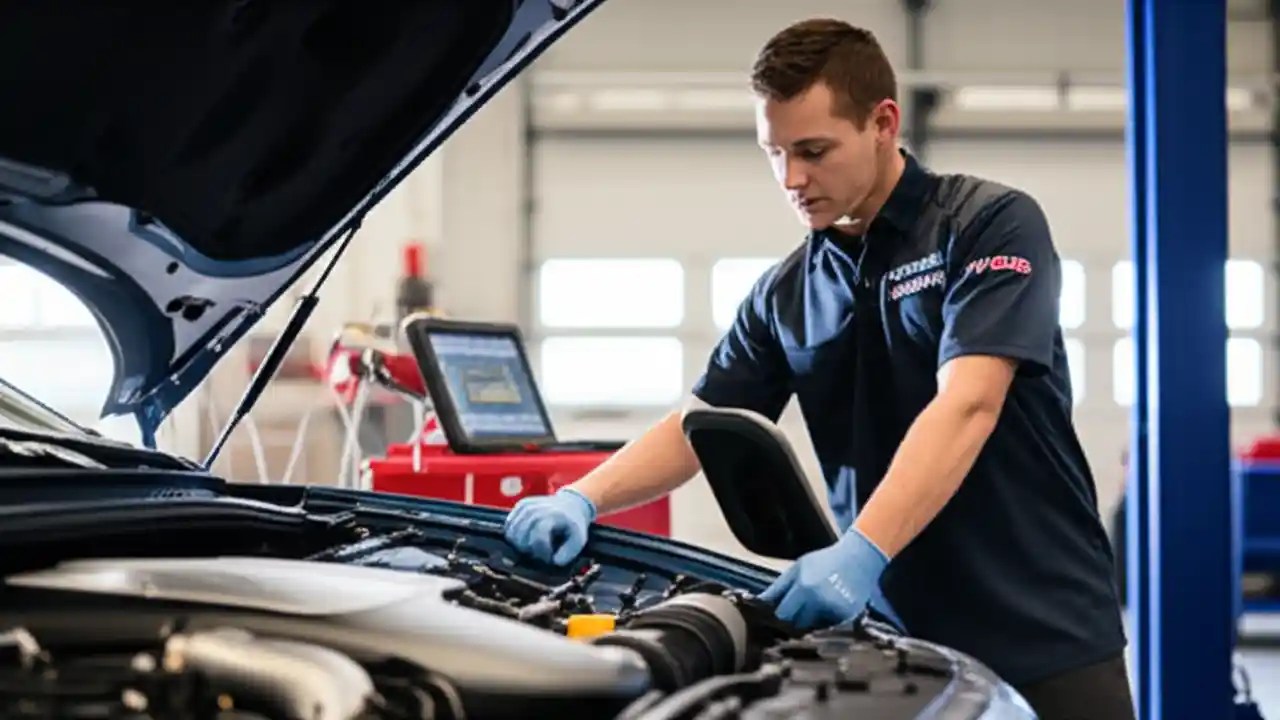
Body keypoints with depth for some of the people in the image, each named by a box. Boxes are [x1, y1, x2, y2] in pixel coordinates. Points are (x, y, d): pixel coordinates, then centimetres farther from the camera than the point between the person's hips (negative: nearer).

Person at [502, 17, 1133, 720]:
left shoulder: (992, 224, -9)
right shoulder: (785, 295, 9)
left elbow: (966, 407, -21)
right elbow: (696, 427, 10)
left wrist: (860, 552, -34)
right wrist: (580, 499, -9)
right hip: (902, 639, 5)